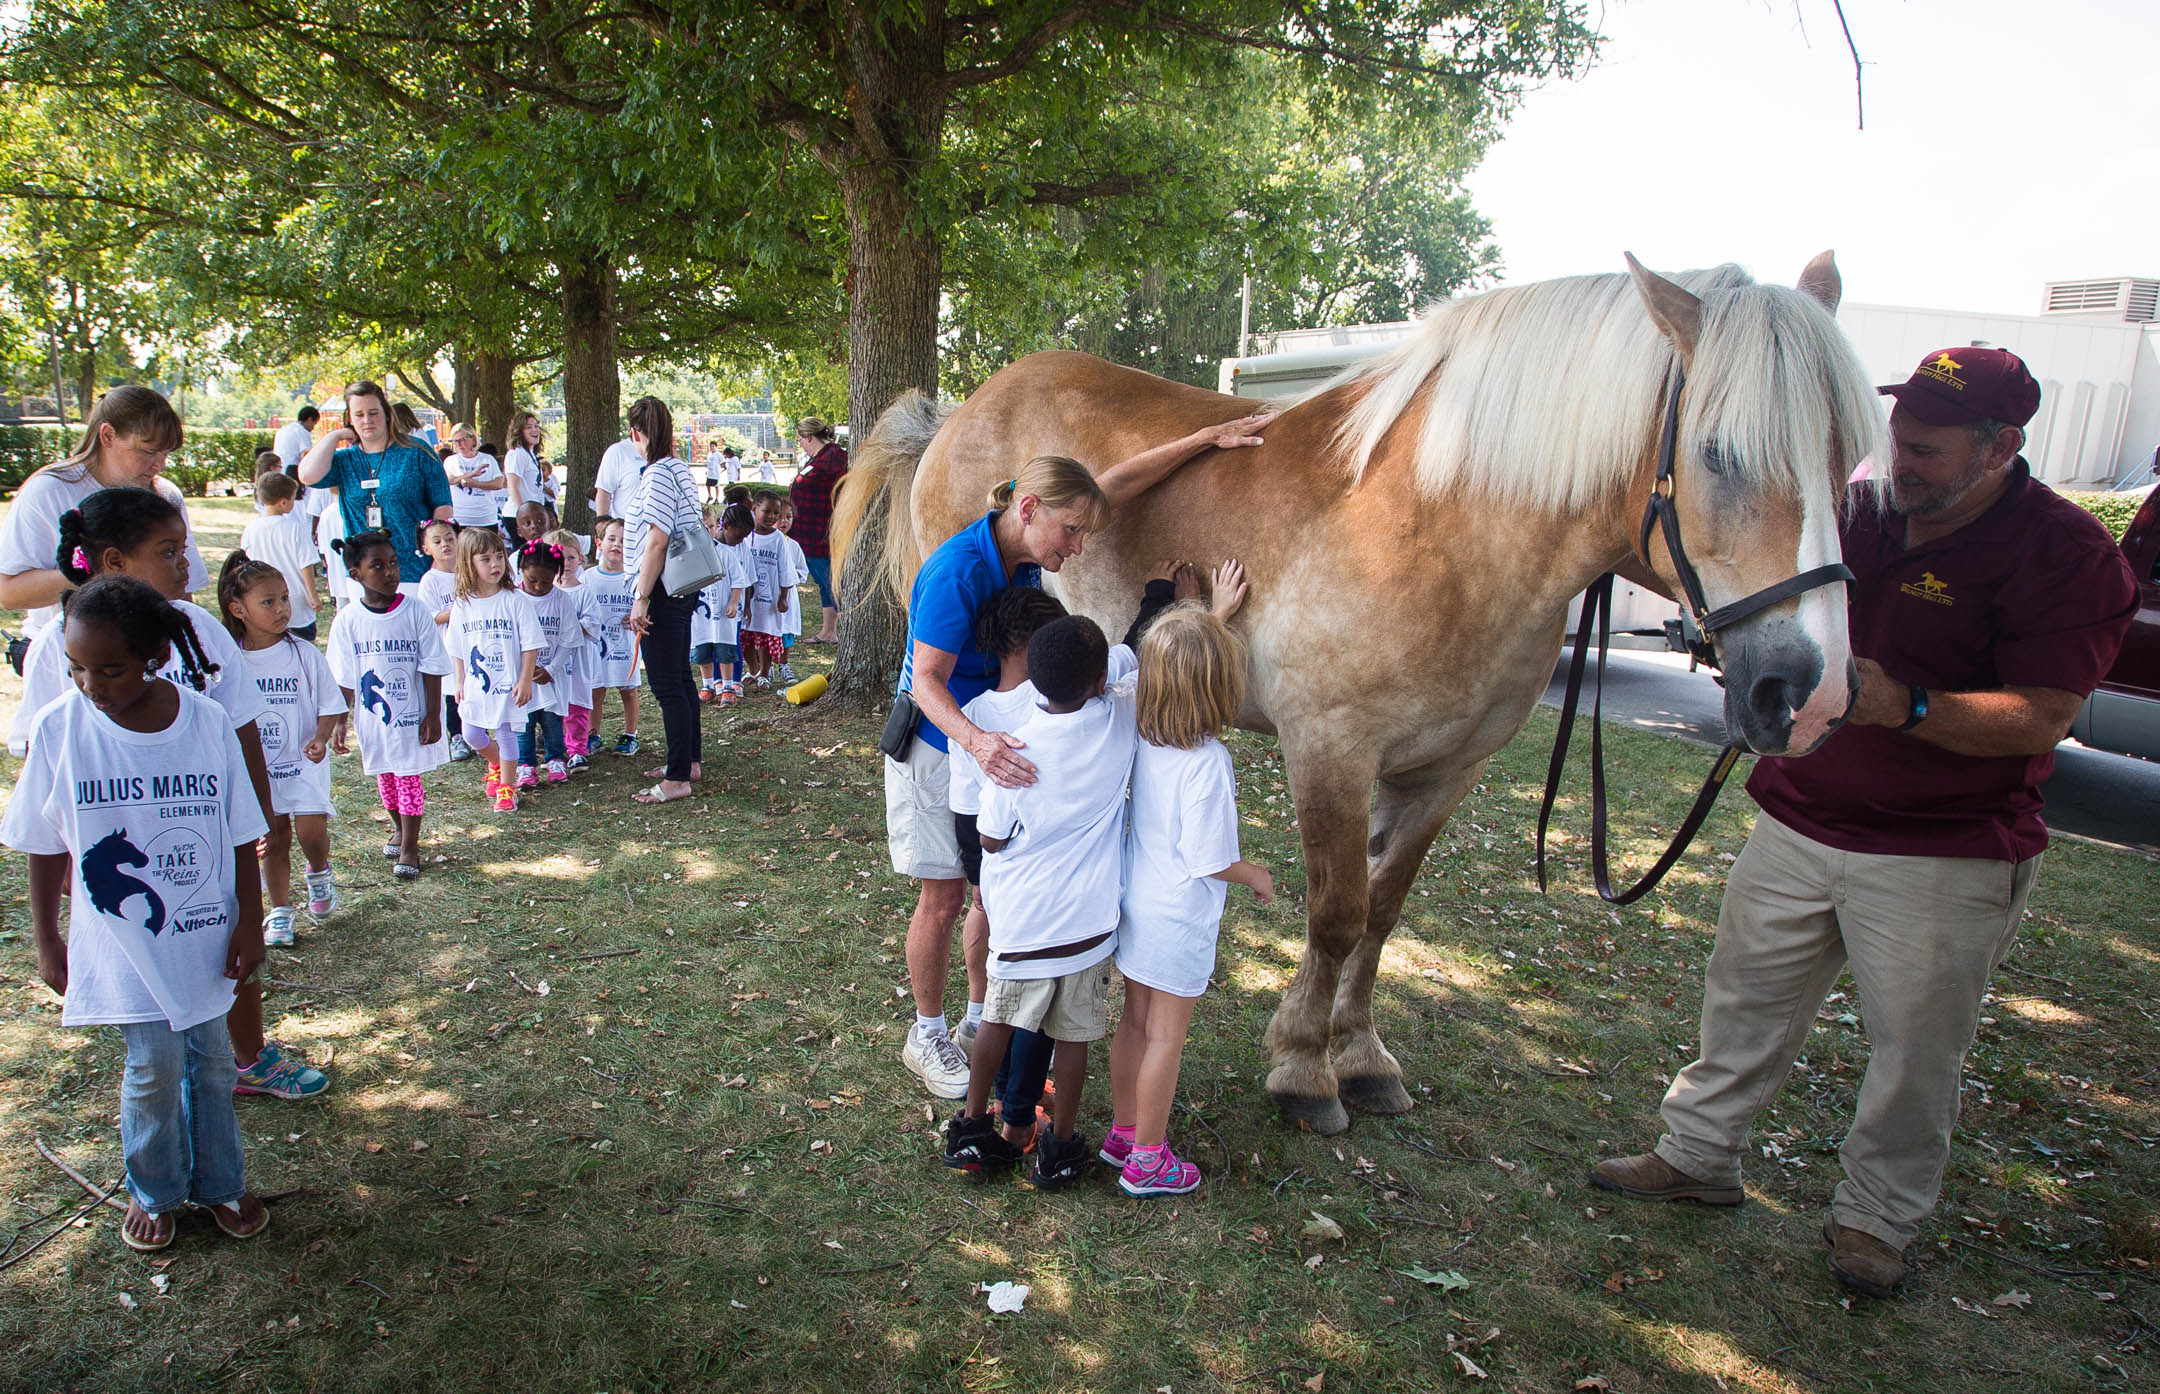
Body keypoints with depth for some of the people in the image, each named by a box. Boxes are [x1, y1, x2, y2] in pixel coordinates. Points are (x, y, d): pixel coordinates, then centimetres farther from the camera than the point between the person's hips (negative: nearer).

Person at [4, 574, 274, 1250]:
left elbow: (240, 836, -3)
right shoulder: (59, 728, -12)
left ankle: (218, 1181, 36)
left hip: (204, 936, 1)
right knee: (156, 1064, 0)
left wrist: (249, 923, -1)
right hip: (122, 942, -1)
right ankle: (154, 1191, 27)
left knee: (212, 1061, 14)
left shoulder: (207, 722, -11)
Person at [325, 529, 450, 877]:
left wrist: (432, 715, -8)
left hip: (412, 715, -2)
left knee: (409, 778, 4)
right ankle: (399, 829, 41)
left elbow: (431, 669, -7)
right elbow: (343, 679, 1)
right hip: (372, 717, 3)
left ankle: (409, 848, 15)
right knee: (384, 777, 18)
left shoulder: (414, 611, -11)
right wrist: (340, 721, 0)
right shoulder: (347, 619, -6)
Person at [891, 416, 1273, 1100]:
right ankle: (928, 1035, 26)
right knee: (944, 898, 5)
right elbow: (926, 682, -28)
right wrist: (976, 740, -46)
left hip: (1000, 742, 7)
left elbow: (1119, 482, 0)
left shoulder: (1025, 550, -7)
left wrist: (1208, 438, 0)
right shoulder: (956, 570, -28)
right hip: (937, 747, -7)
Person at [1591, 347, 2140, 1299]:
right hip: (1798, 821, 5)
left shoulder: (2067, 555, -12)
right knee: (1745, 998, 15)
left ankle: (1875, 1217, 30)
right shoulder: (1856, 511, 3)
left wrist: (1904, 707, -34)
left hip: (1942, 860, -5)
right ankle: (1698, 1155, 34)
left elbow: (2040, 719, -20)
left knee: (1915, 1049, 9)